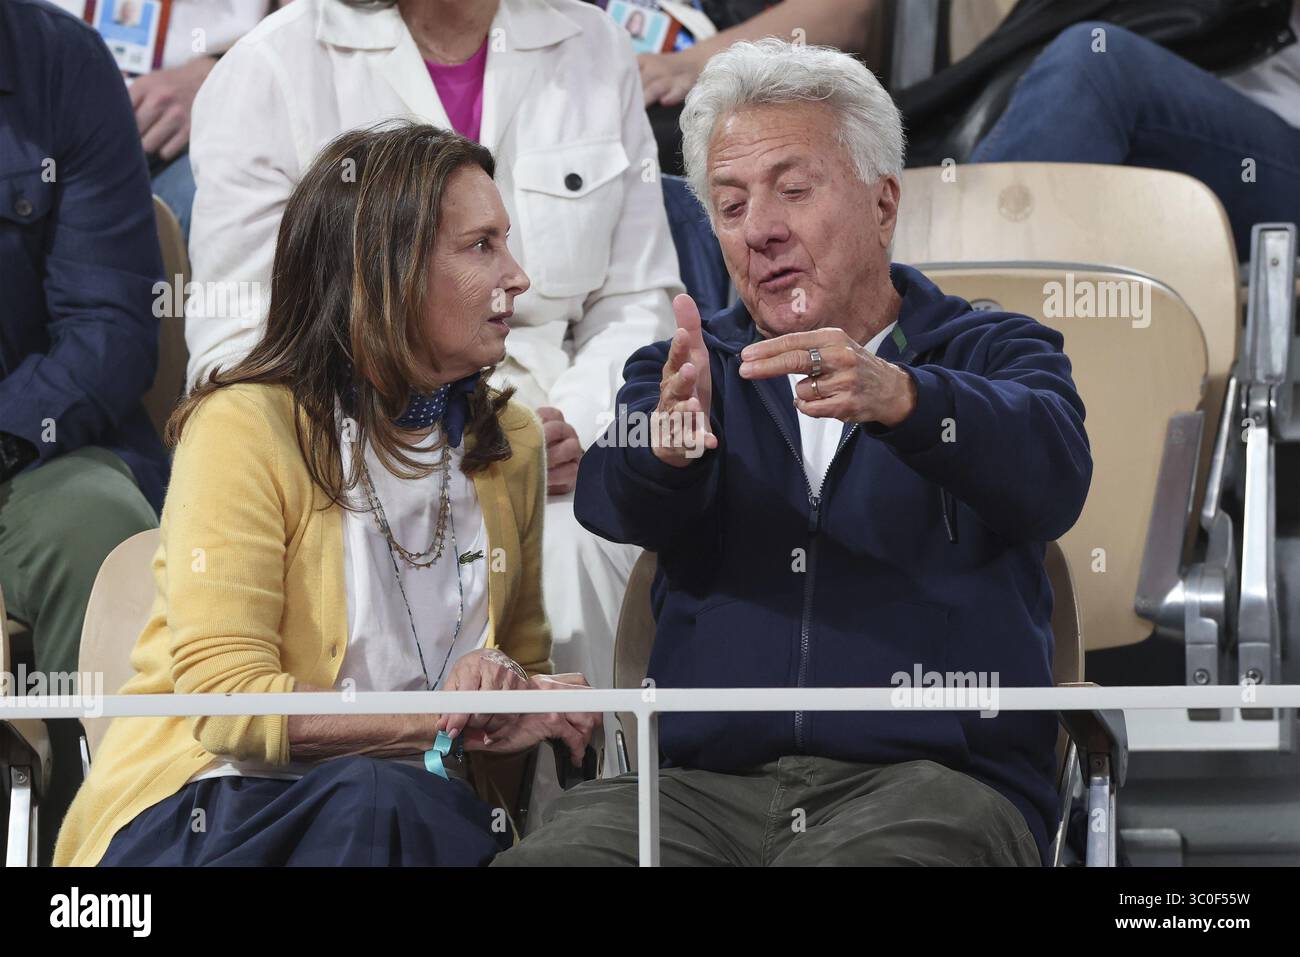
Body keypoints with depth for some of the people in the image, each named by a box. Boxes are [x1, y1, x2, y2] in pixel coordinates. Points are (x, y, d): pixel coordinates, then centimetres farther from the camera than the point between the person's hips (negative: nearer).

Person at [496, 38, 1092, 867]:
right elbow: (616, 500, -1)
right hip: (704, 786, 2)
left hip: (935, 777, -2)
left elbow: (1050, 473, -10)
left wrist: (895, 397, -31)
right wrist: (668, 435, -27)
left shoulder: (994, 356, 15)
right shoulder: (692, 372, 23)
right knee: (548, 857, -29)